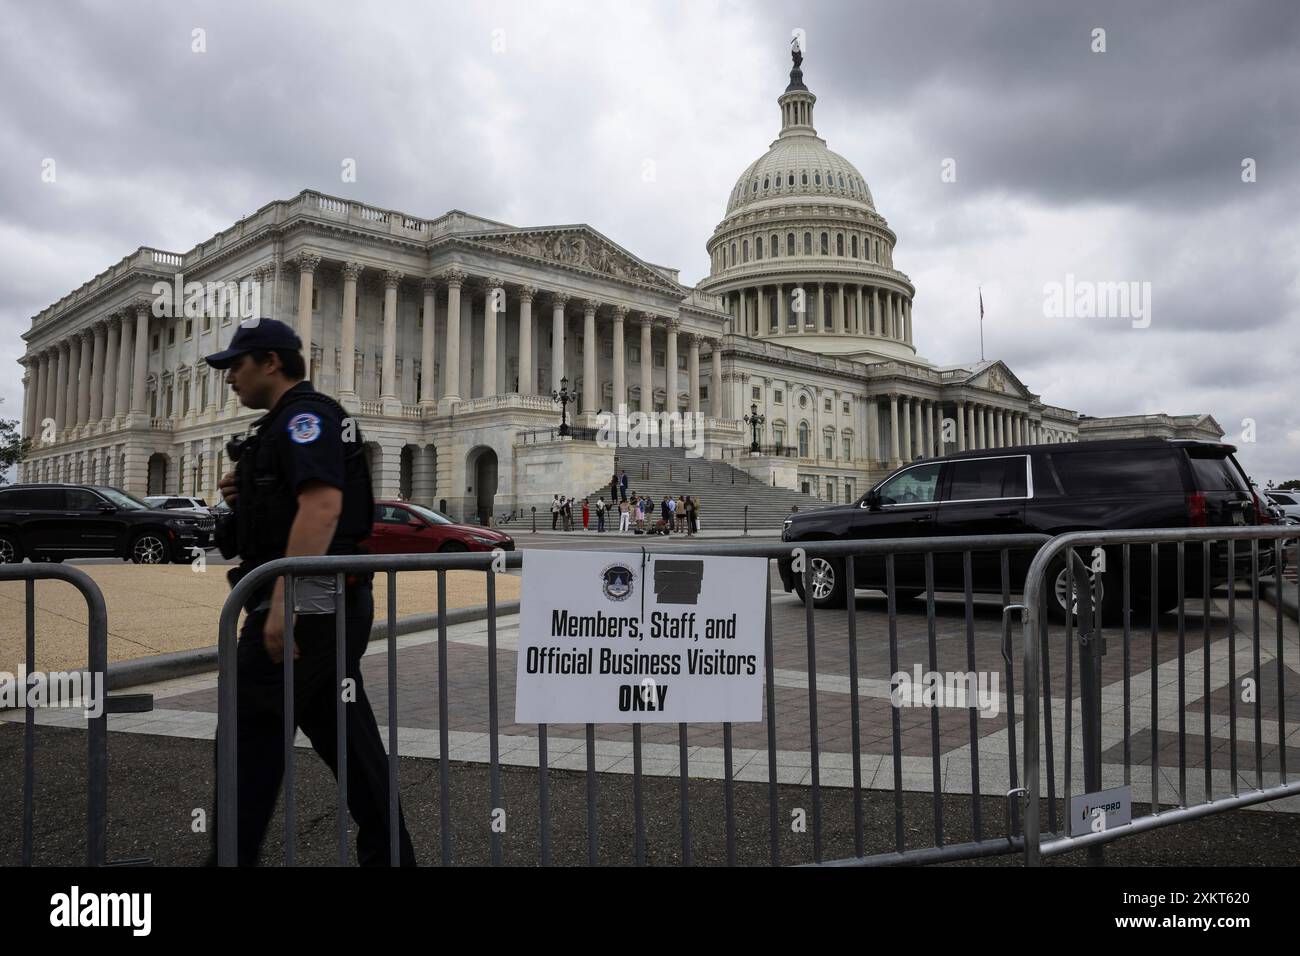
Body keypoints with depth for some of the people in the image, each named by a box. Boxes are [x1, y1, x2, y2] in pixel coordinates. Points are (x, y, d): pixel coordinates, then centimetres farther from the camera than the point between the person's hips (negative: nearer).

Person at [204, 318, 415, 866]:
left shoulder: (304, 415, -11)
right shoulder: (293, 421, 21)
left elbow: (323, 506, -25)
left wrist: (281, 604, -28)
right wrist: (247, 496, 9)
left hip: (304, 603, -10)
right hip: (335, 603, 10)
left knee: (249, 736, -2)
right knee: (347, 737, 12)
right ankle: (388, 855, 20)